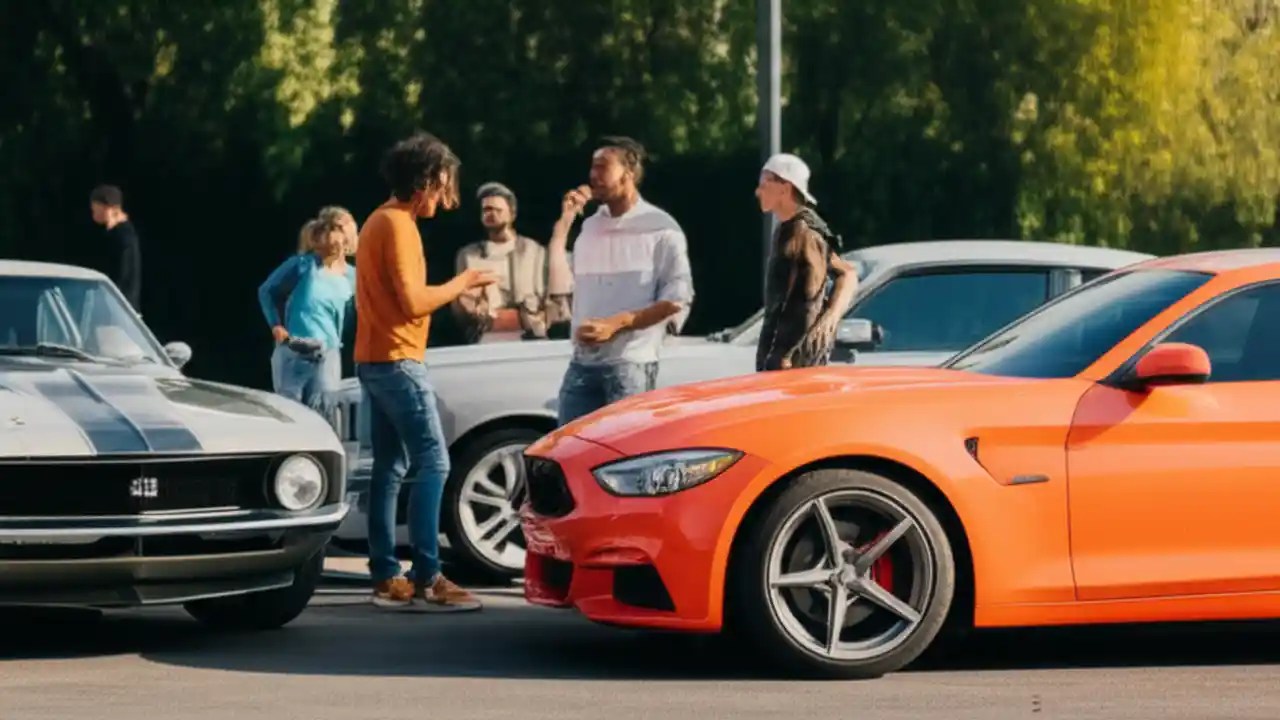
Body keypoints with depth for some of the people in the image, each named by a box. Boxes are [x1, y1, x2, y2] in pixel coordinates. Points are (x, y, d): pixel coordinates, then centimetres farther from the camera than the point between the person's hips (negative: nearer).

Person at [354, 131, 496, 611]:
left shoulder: (380, 222, 17)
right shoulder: (399, 226, -14)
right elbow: (413, 301, -20)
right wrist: (461, 283, -7)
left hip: (373, 361, 10)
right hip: (397, 361, -10)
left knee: (390, 469, 9)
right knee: (432, 463, -12)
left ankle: (386, 577, 7)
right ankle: (426, 579, -17)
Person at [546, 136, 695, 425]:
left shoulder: (660, 228, -2)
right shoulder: (590, 226, 16)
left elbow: (677, 300, -8)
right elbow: (560, 285, 9)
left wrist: (615, 324, -17)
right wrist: (563, 223, 4)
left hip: (631, 364, -6)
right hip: (582, 363, 6)